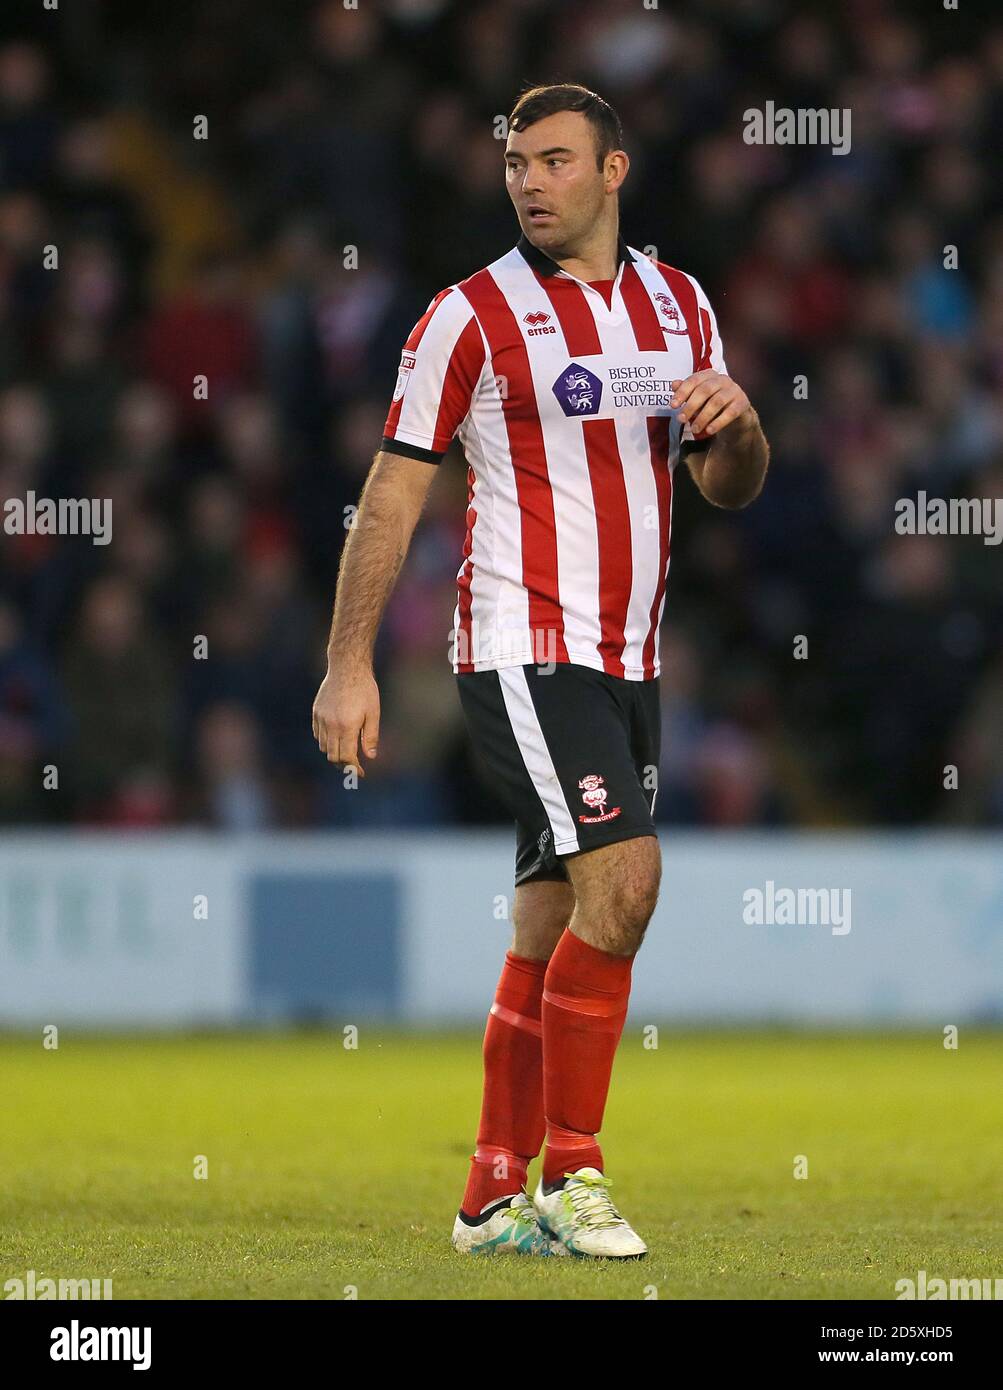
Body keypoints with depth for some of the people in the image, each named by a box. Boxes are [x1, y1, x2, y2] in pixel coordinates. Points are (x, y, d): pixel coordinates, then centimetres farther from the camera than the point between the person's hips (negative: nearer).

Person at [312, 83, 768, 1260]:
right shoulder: (472, 315, -5)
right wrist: (348, 667, -9)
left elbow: (731, 488, 17)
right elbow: (391, 495, -4)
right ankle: (569, 1175, -11)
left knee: (553, 929, 6)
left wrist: (734, 423, -7)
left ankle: (494, 1202, 12)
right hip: (523, 651, -6)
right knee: (622, 879, -19)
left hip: (626, 663, 6)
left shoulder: (679, 304, 12)